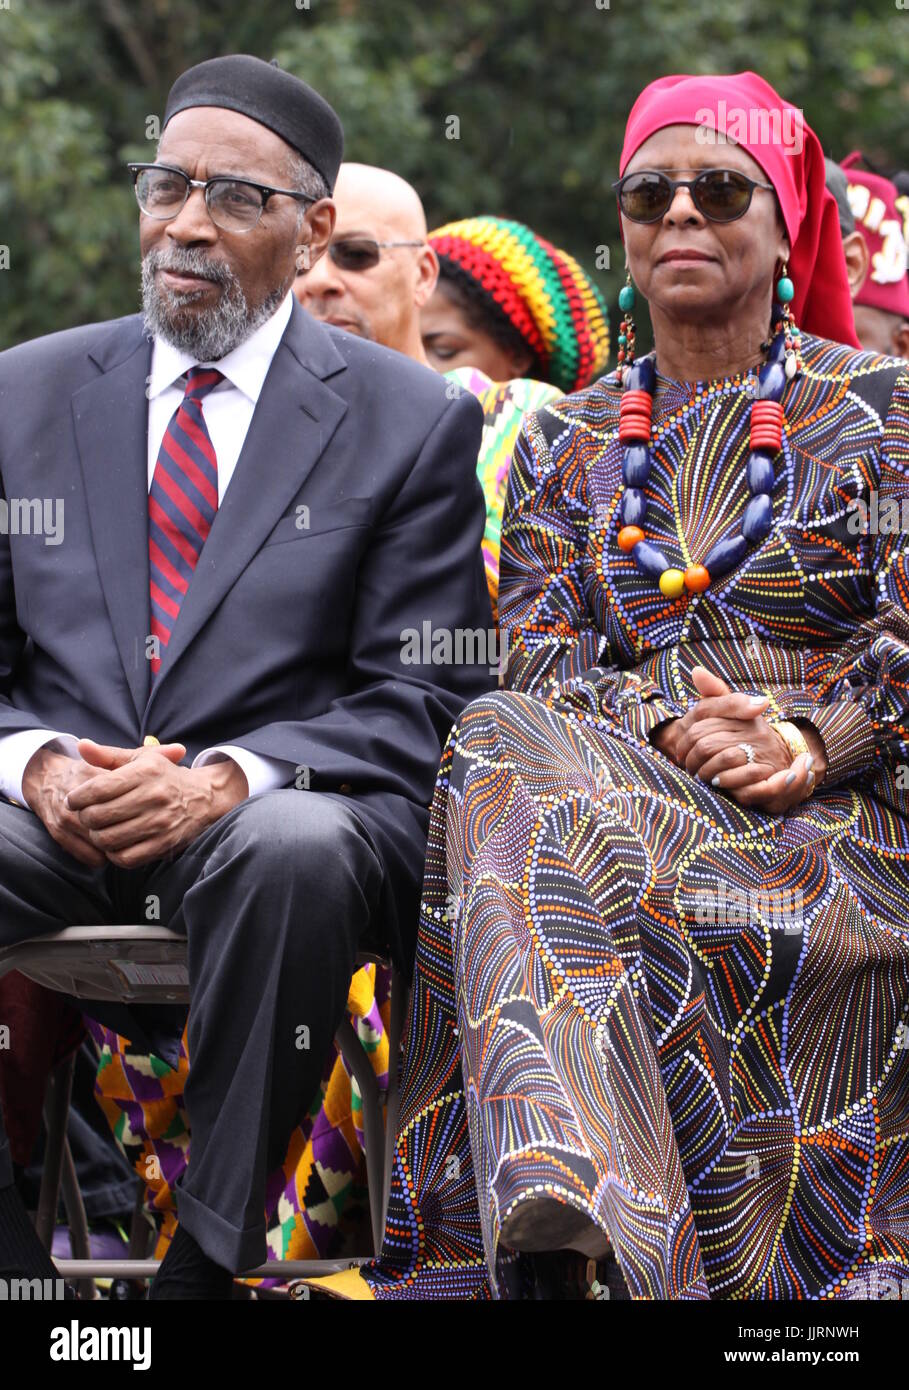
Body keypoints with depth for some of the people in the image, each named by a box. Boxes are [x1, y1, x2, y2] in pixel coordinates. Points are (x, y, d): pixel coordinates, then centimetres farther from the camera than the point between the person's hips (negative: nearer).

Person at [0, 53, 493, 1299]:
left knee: (296, 851, -38)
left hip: (287, 815, -2)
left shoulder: (413, 423, 6)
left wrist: (228, 776, -17)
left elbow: (425, 701, 0)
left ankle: (208, 1260, -24)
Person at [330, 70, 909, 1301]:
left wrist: (807, 741, -18)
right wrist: (665, 732, -12)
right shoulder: (567, 442, 20)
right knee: (514, 750, -35)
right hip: (622, 778, 2)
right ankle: (561, 1191, -51)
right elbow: (540, 654, 9)